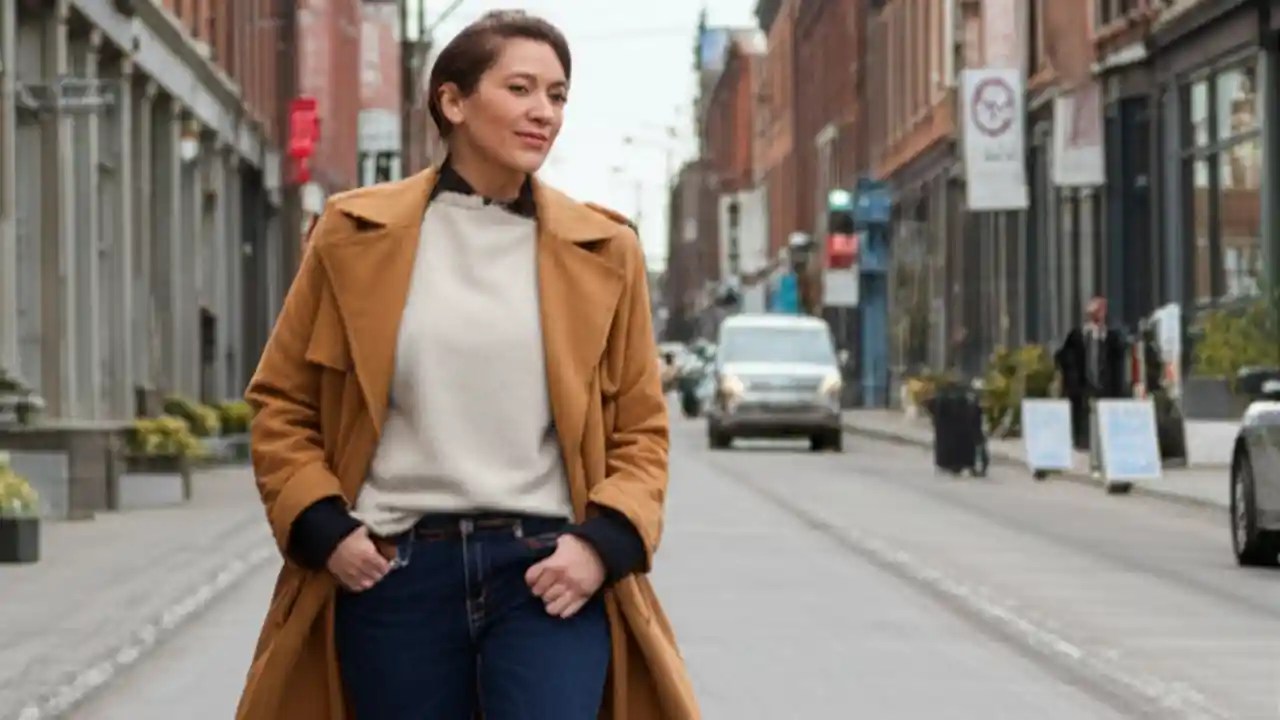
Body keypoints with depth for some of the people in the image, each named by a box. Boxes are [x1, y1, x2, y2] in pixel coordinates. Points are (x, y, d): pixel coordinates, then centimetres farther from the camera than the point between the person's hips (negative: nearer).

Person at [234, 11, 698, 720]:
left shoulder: (600, 250, 7)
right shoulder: (357, 236, 5)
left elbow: (640, 430, 10)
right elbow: (280, 403, 10)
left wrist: (603, 541, -7)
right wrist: (322, 527, -4)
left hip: (547, 575, 0)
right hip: (391, 574, 1)